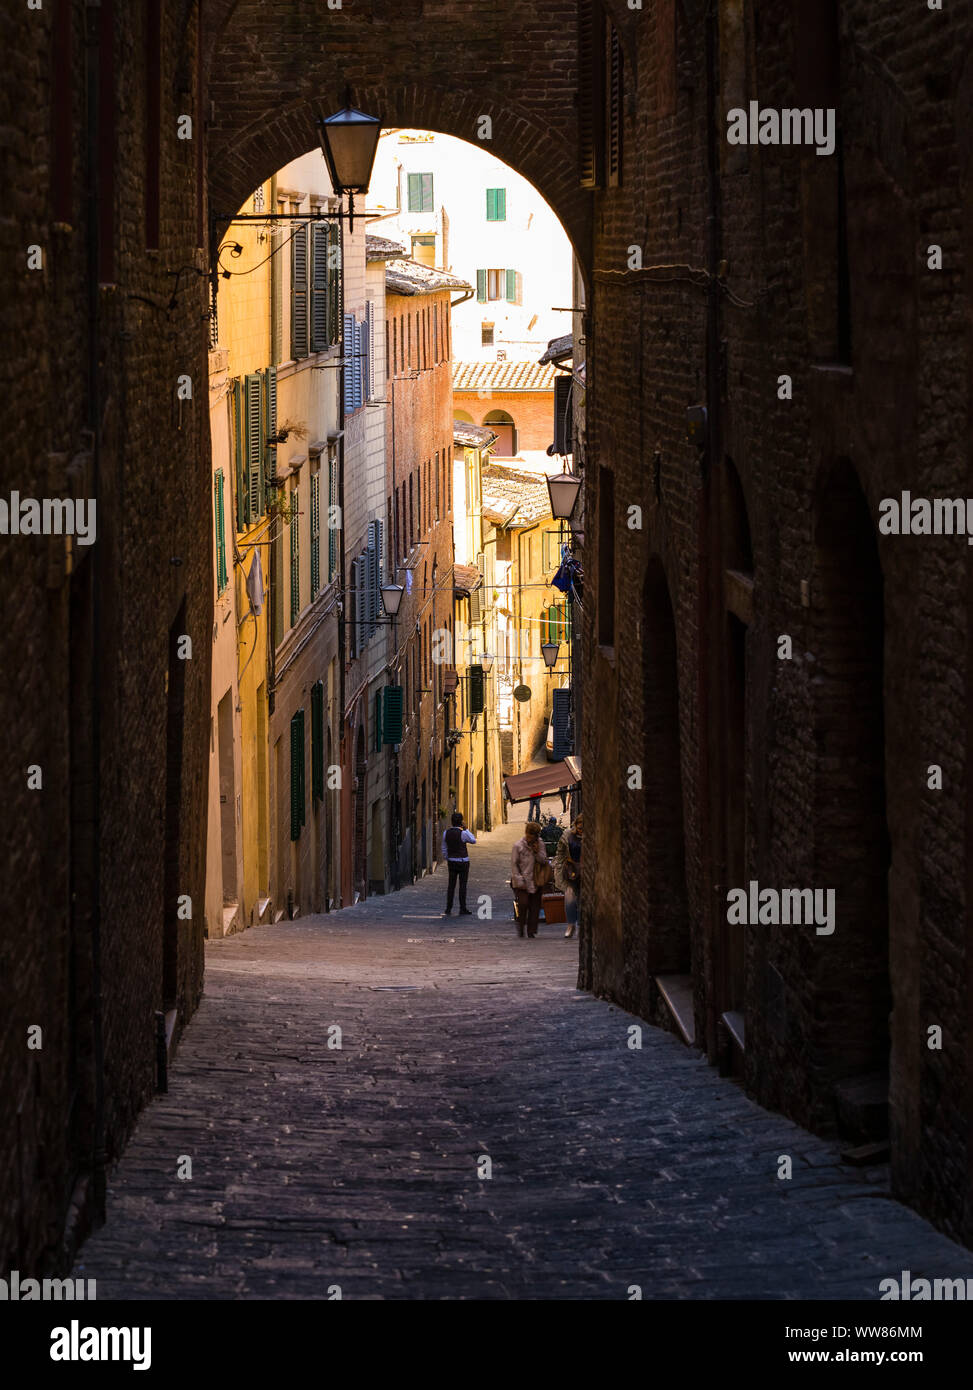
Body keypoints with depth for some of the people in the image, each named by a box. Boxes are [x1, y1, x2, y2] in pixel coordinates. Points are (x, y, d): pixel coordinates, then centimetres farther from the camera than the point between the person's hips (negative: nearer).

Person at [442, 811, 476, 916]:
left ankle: (448, 909, 12)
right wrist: (466, 829, 1)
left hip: (451, 861, 5)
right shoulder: (463, 833, -17)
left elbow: (444, 848, 8)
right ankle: (463, 909, 2)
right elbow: (473, 840, 0)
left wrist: (447, 860, 19)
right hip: (463, 862, -5)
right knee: (462, 885, 1)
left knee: (451, 885, 10)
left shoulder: (446, 832, -1)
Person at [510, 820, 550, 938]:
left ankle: (531, 931, 9)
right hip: (522, 881, -3)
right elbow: (514, 864, -3)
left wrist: (537, 852, -13)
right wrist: (519, 880, -9)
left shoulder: (540, 844, 6)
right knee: (523, 903, -15)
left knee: (535, 906, 2)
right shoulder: (518, 846, -4)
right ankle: (521, 925, 7)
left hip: (535, 882, 3)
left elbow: (544, 861, 5)